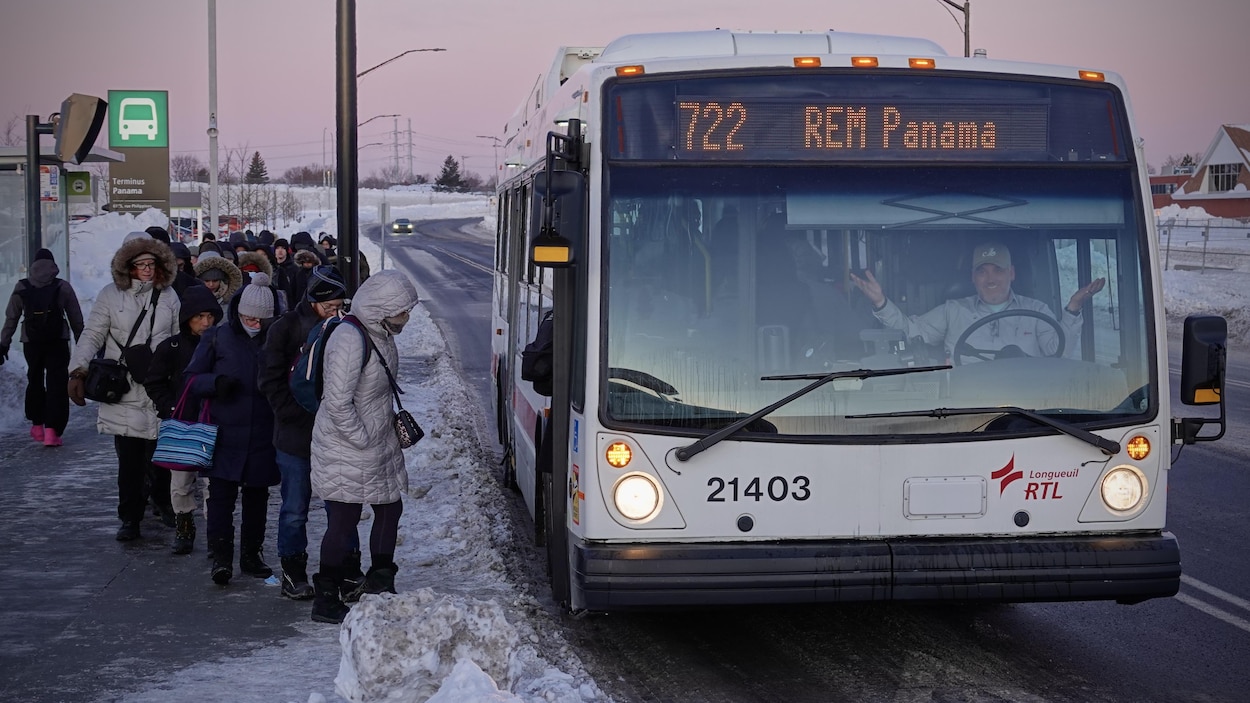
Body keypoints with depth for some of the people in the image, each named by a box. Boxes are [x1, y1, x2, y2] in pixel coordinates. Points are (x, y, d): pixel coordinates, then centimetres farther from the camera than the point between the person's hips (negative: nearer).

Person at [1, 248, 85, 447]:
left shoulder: (21, 288, 2)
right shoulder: (63, 287, -2)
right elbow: (76, 319, 3)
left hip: (31, 343, 2)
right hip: (58, 342, -2)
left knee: (34, 380, 20)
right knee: (57, 384, 0)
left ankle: (37, 426, 26)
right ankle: (52, 430, -11)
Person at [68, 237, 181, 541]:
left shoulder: (168, 297, 11)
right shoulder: (111, 295, 3)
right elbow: (91, 336, 2)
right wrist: (78, 370, -10)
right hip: (123, 391, -2)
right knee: (129, 459, -1)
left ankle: (164, 502, 27)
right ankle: (130, 518, 8)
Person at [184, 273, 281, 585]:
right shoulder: (218, 337, 0)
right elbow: (192, 379, 1)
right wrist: (216, 382, -19)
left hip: (263, 438, 2)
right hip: (224, 434, -2)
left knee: (257, 497, 12)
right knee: (221, 495, -7)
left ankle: (252, 554, 23)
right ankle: (221, 556, -6)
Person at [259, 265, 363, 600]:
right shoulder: (287, 328, -6)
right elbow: (271, 381, -4)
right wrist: (296, 416, -12)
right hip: (296, 435, -2)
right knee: (295, 509, 6)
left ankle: (349, 572, 16)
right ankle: (293, 574, 17)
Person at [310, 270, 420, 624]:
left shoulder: (380, 335, 6)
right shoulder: (350, 341, -25)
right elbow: (337, 402, -27)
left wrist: (390, 421, 12)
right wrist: (362, 438, -19)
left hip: (379, 442, 9)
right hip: (346, 450, -9)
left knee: (390, 508, 16)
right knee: (344, 519, -1)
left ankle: (380, 583, 32)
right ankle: (326, 600, 11)